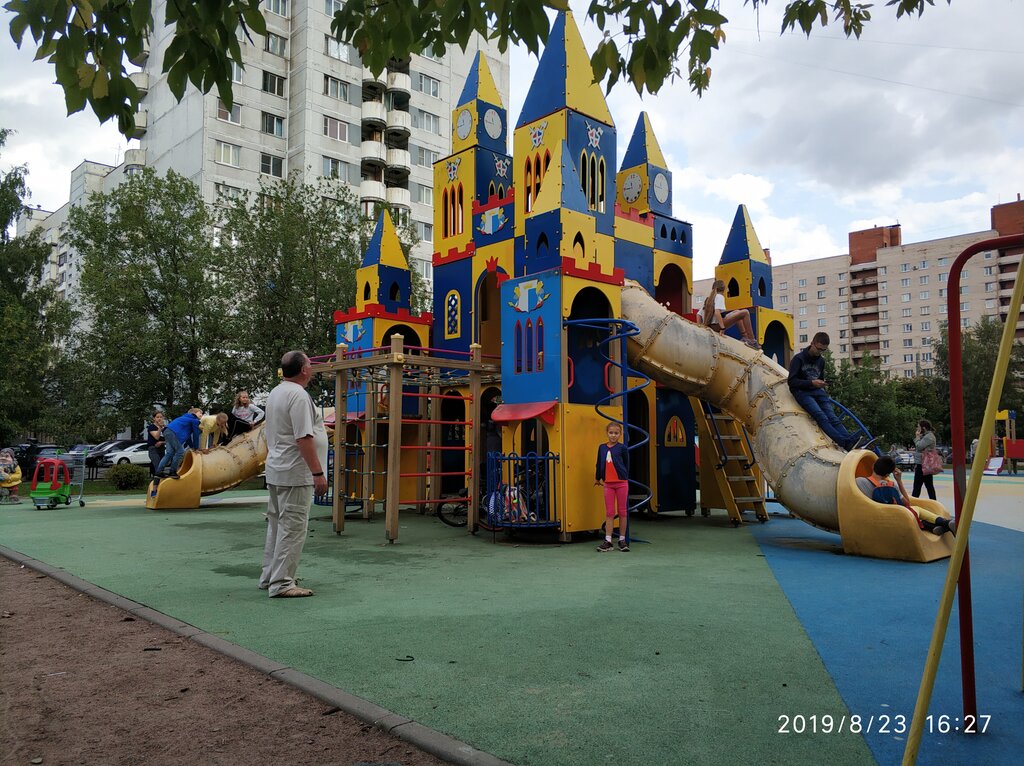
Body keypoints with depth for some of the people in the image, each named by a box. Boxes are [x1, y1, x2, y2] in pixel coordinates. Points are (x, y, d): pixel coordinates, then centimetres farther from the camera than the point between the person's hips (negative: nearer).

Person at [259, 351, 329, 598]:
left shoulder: (275, 393, 14)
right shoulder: (298, 395, -18)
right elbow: (304, 438, -23)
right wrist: (318, 473, -21)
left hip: (275, 472, 10)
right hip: (295, 475, -10)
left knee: (276, 525, 17)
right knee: (292, 528, -5)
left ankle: (269, 577, 26)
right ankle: (281, 583, -1)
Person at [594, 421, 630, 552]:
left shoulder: (622, 448, -3)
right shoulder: (602, 448, 5)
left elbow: (626, 465, 4)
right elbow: (599, 464, 16)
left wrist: (624, 477, 9)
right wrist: (597, 478, 25)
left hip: (621, 483, -2)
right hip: (608, 484, 2)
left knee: (622, 512, 6)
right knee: (609, 513, 3)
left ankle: (622, 540, 15)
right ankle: (608, 541, 4)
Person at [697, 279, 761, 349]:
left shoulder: (708, 299, 19)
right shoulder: (719, 296, -4)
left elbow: (698, 314, 16)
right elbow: (717, 312, -22)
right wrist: (722, 328, -24)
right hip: (716, 325, -9)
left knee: (737, 312, 26)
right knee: (745, 313, -7)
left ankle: (745, 337, 24)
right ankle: (752, 340, -8)